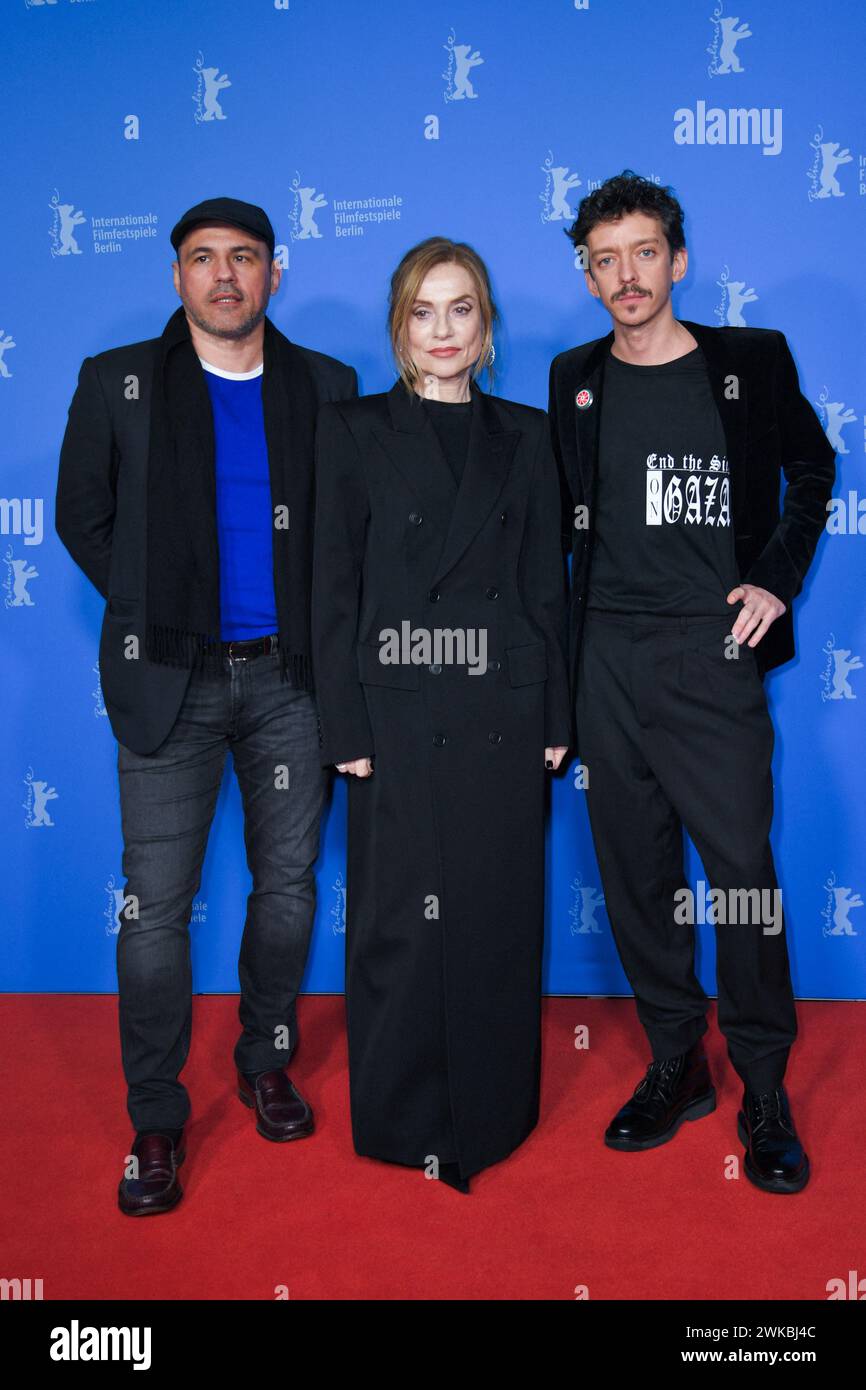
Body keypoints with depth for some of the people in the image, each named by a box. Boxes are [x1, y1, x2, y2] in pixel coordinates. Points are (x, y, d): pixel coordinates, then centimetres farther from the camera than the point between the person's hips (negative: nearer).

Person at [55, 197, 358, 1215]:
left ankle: (266, 1064, 33)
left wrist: (319, 627, 3)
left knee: (288, 885, 11)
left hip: (287, 673, 2)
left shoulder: (325, 387, 7)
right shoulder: (117, 382, 2)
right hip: (170, 678, -2)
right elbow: (81, 517, 8)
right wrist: (153, 609, 4)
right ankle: (155, 1120, 16)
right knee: (157, 901, 0)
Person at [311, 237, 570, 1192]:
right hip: (399, 709, -2)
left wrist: (555, 716, 2)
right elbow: (334, 584, -1)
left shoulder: (524, 435, 10)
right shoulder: (354, 430, 4)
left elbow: (546, 582, 8)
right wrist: (345, 726, -7)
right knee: (401, 917, 5)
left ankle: (491, 1109, 27)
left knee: (499, 911, 9)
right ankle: (406, 1120, 23)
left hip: (501, 710, 2)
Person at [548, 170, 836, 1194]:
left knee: (742, 867, -5)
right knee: (636, 870, 8)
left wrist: (776, 580, 3)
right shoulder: (575, 379, 11)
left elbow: (812, 469, 16)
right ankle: (676, 1065, 24)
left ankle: (764, 1090, 14)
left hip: (713, 652, -2)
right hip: (609, 657, 3)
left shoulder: (753, 362, 5)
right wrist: (561, 646, 7)